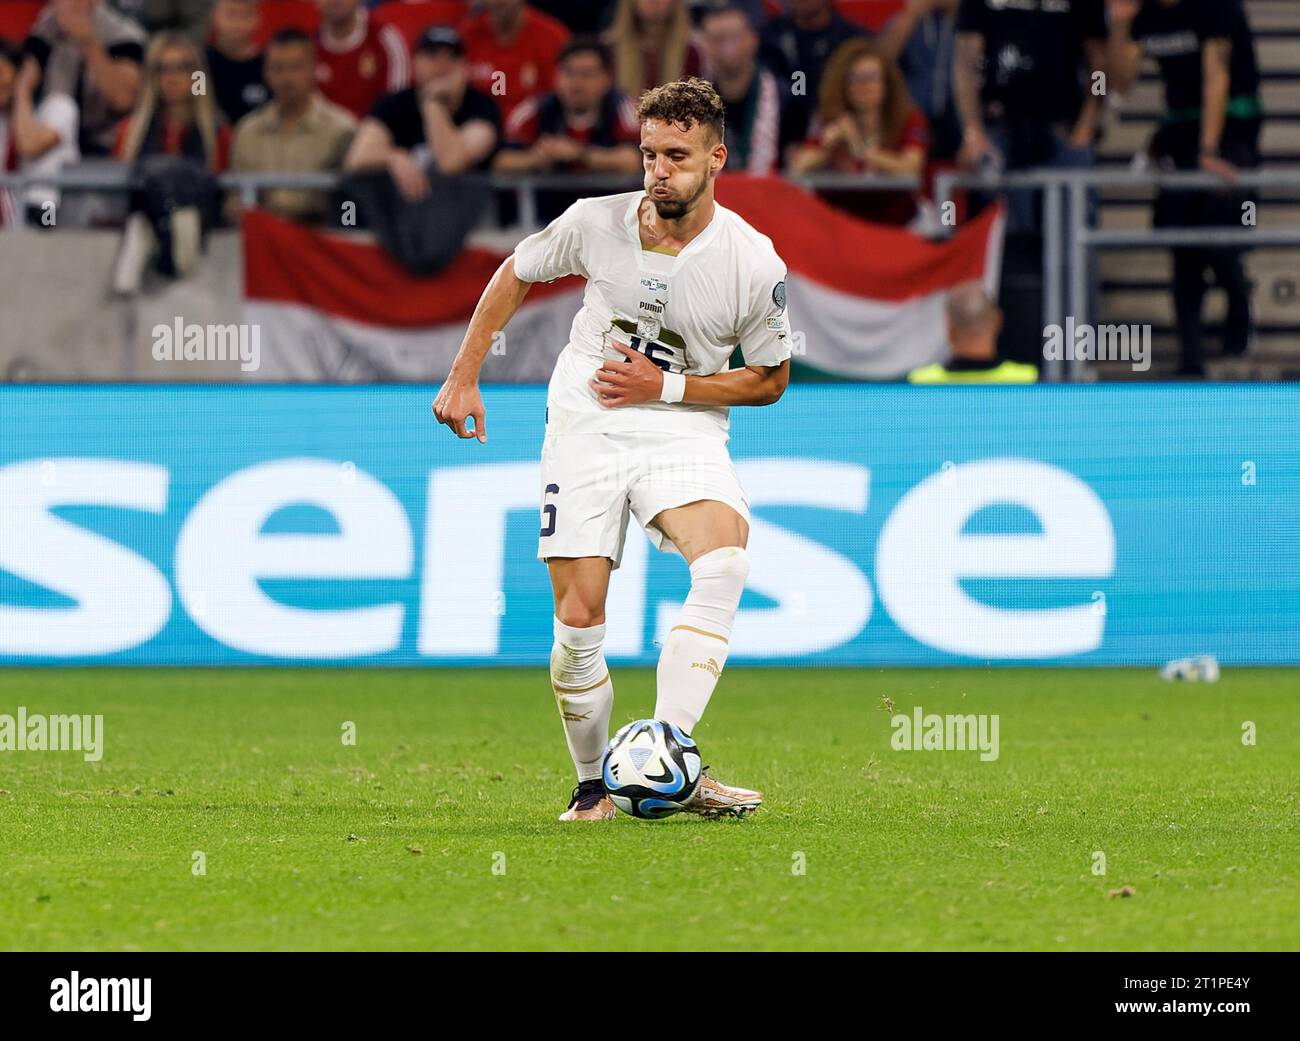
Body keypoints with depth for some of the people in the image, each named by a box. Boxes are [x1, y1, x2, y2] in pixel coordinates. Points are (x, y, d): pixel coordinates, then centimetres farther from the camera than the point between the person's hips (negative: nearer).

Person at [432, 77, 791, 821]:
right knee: (579, 623, -6)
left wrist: (665, 387, -11)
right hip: (585, 430, 1)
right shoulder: (597, 223, -8)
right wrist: (464, 376, 9)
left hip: (684, 434, -1)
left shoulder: (754, 263, -12)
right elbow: (517, 274, 12)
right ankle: (594, 785, 15)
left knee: (725, 564, -30)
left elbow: (770, 379, 1)